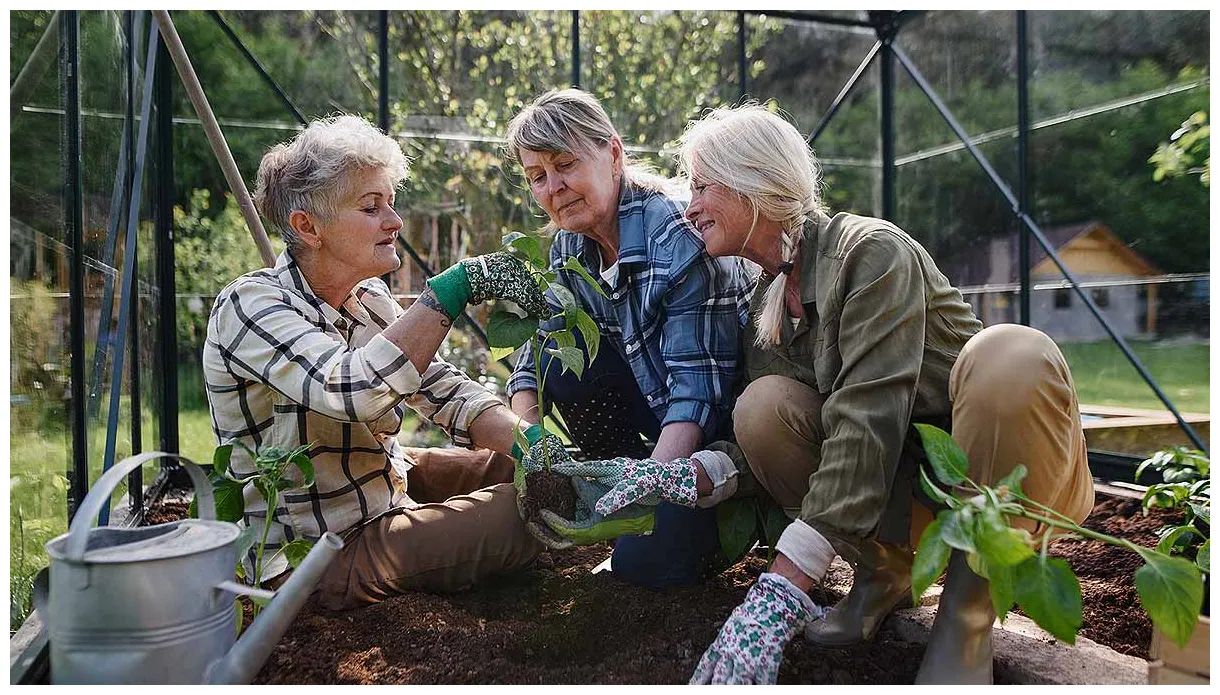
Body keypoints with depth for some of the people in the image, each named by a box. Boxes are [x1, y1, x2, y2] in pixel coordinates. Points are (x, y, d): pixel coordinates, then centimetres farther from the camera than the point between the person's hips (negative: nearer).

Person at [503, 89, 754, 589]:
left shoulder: (680, 236, -24)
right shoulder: (568, 250, -2)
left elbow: (698, 385, -27)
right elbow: (532, 358, 0)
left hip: (722, 417, -6)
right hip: (651, 402, 7)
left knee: (646, 561, -19)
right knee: (560, 353, -18)